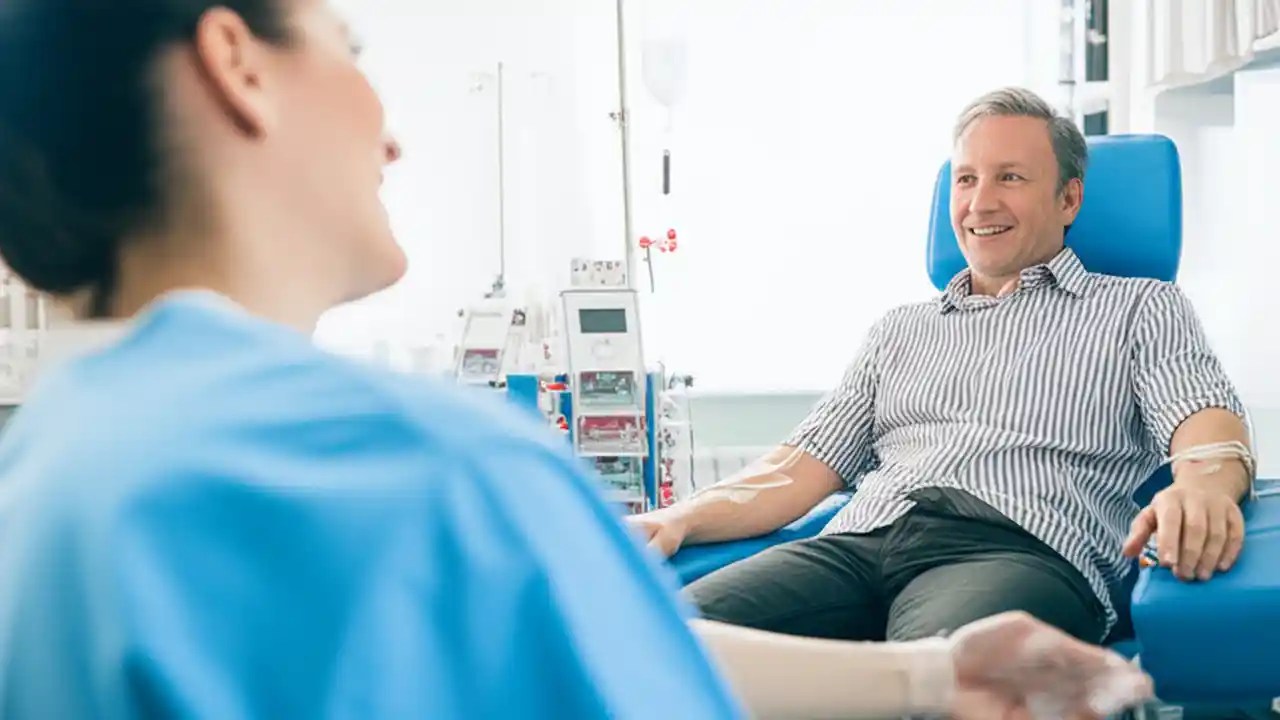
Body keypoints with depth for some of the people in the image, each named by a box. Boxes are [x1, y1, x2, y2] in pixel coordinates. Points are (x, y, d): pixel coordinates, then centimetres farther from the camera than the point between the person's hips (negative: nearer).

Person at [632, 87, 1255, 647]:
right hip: (858, 543, 4)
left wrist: (1202, 482, -25)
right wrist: (684, 519, 3)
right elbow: (809, 464, 21)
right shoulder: (901, 330, 31)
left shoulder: (1138, 309, 20)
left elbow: (1206, 421, 2)